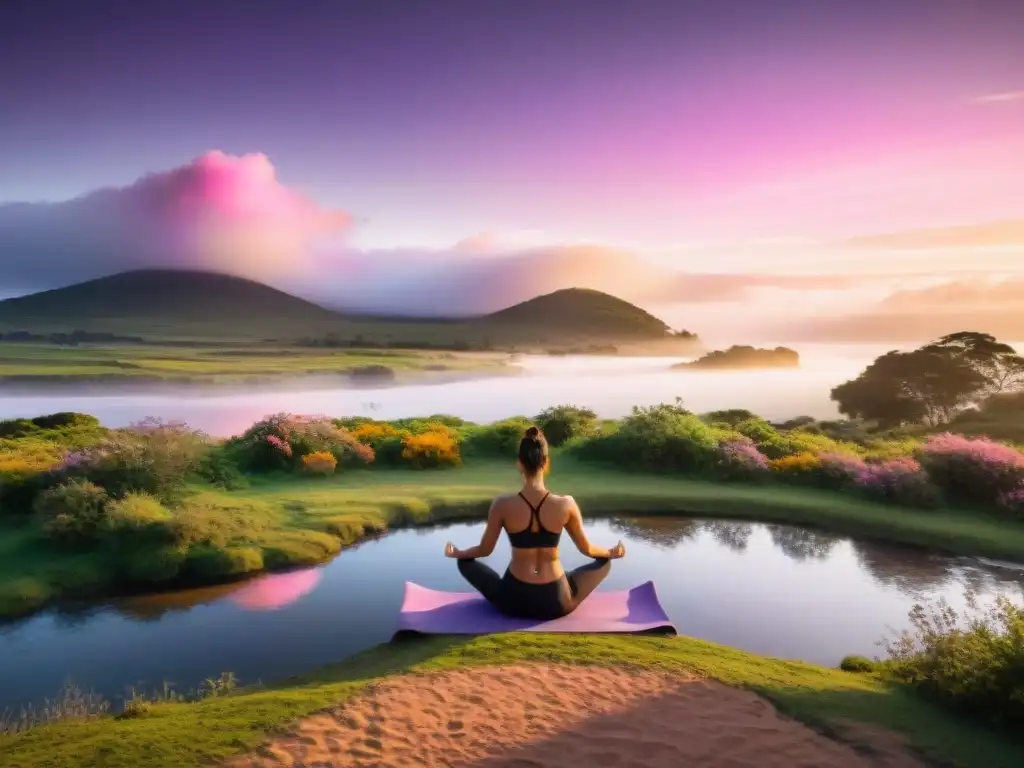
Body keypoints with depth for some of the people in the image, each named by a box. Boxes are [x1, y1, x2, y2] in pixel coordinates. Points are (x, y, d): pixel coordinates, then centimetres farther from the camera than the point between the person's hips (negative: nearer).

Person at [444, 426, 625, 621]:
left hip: (514, 601, 0)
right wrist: (611, 552, 24)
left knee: (465, 561, 21)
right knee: (604, 561, 23)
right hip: (556, 604, 1)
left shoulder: (503, 504, -13)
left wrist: (457, 553, 22)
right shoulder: (566, 504, -12)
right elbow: (587, 549, 2)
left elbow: (484, 549, 0)